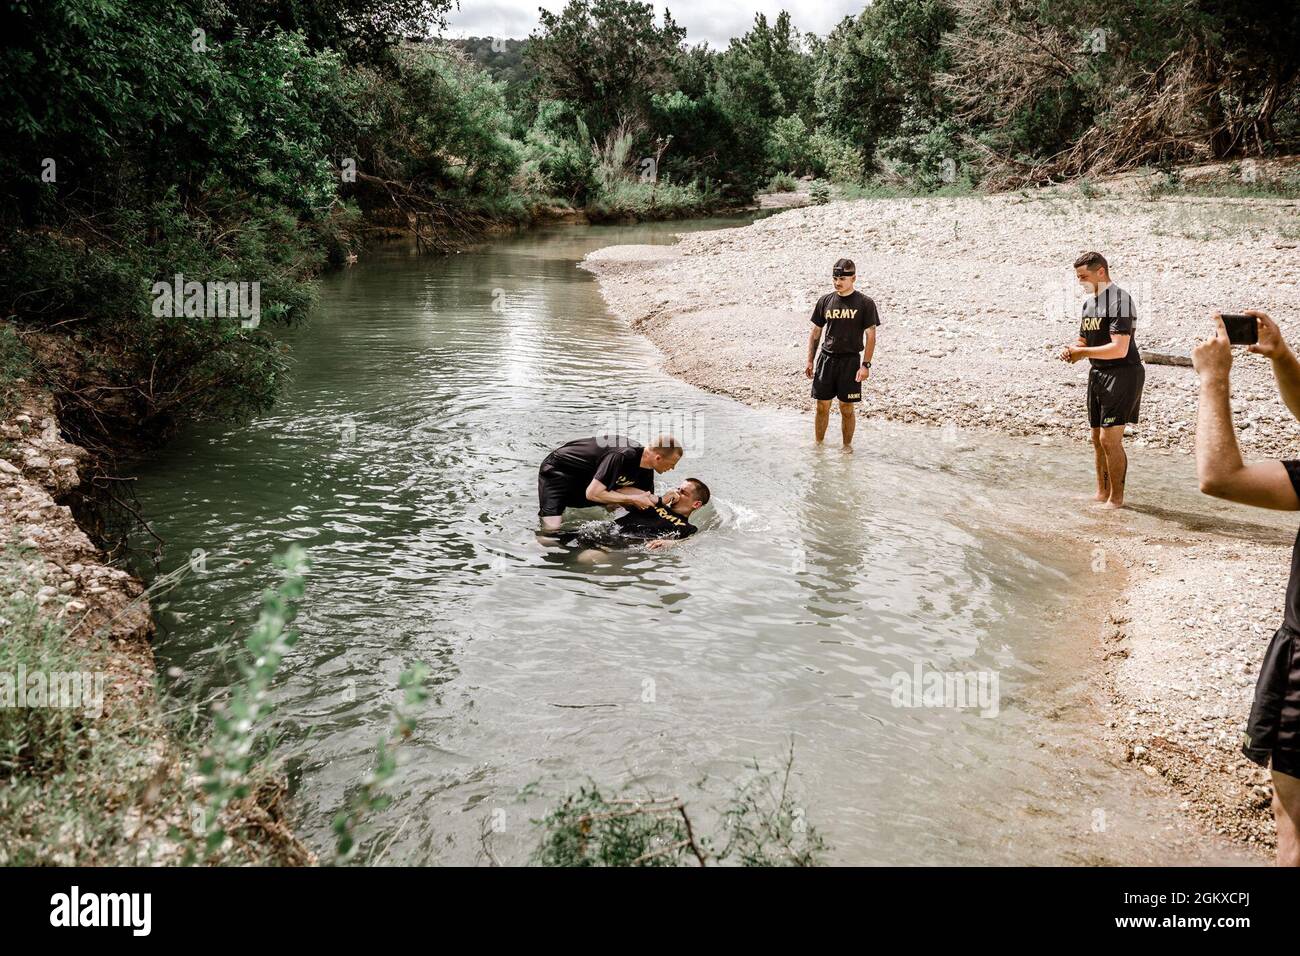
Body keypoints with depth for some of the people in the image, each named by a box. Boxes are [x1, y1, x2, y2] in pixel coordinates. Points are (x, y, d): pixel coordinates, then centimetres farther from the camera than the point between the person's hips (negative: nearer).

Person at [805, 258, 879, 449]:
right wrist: (810, 361, 7)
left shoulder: (865, 304, -3)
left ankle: (847, 445, 17)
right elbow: (815, 332, 12)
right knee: (822, 406, 5)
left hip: (850, 360, -3)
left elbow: (870, 335, -3)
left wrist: (866, 365, -11)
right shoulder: (825, 301, 7)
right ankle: (818, 444, 17)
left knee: (847, 408, 3)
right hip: (826, 359, 3)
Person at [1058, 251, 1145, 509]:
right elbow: (1083, 340, 22)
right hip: (1098, 373, 9)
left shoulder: (1120, 300, -16)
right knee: (1097, 439, 14)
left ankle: (1116, 498, 0)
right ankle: (1102, 493, 26)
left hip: (1123, 373, -9)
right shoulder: (1089, 302, 13)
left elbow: (1119, 349, -24)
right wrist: (1071, 350, -1)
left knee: (1110, 439, -10)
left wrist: (1083, 352, -18)